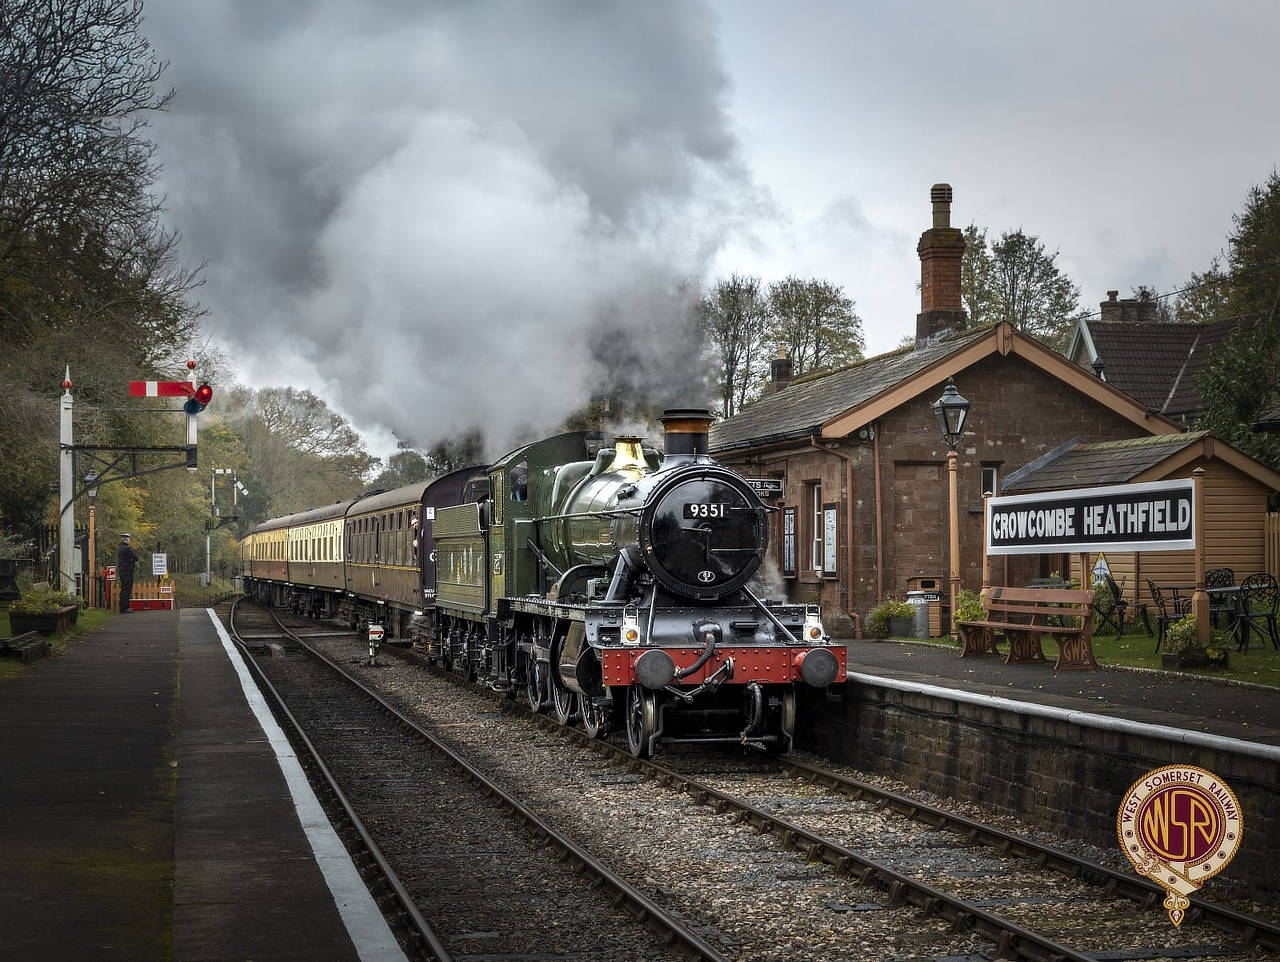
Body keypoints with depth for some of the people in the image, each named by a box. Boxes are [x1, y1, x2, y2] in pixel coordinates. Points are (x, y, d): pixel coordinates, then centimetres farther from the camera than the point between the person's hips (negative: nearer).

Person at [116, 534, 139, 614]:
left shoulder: (120, 549, 14)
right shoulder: (127, 548, -15)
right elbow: (136, 558, -13)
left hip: (121, 571, 10)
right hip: (127, 571, -10)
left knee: (123, 590, 15)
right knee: (127, 590, -8)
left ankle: (122, 608, 18)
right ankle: (124, 608, -10)